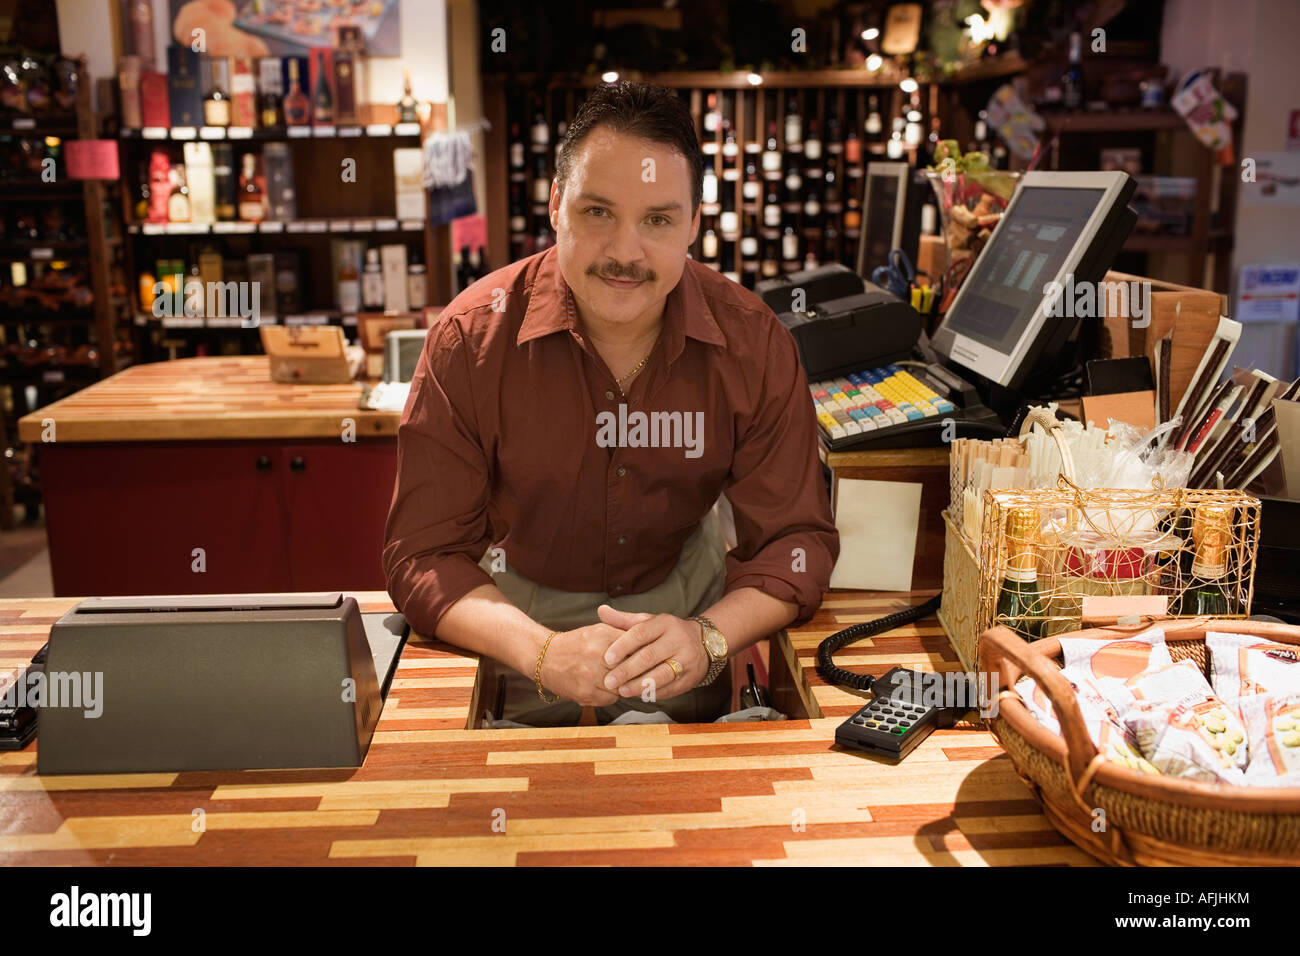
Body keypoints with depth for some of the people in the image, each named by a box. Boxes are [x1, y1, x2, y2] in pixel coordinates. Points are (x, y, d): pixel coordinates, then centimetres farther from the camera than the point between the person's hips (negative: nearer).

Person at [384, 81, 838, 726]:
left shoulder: (752, 342, -14)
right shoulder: (470, 339, -18)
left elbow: (795, 539, -10)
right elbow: (423, 555, -17)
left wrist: (707, 637, -32)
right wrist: (543, 651, -36)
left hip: (681, 593, 2)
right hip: (520, 601, -1)